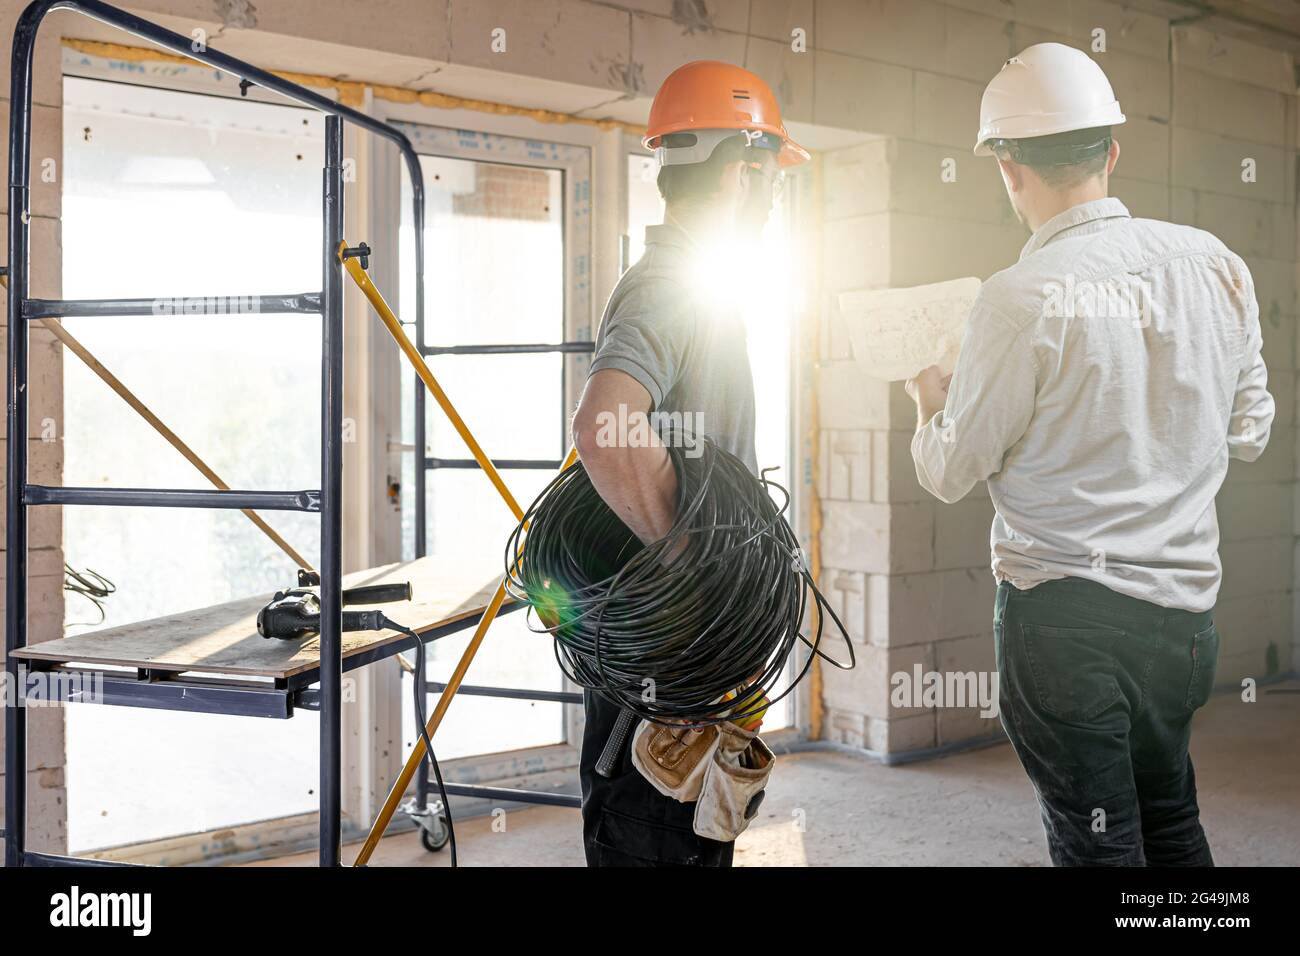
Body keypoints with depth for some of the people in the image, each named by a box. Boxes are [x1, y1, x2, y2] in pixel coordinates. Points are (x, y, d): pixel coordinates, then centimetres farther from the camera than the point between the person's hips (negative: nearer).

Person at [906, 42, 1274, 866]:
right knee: (1173, 824, 22)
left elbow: (950, 474, -6)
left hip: (1064, 614, -5)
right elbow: (1249, 434, 10)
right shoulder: (1217, 264, 0)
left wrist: (929, 403, 15)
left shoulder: (1021, 300, -17)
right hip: (1184, 603, 6)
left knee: (1099, 843, 6)